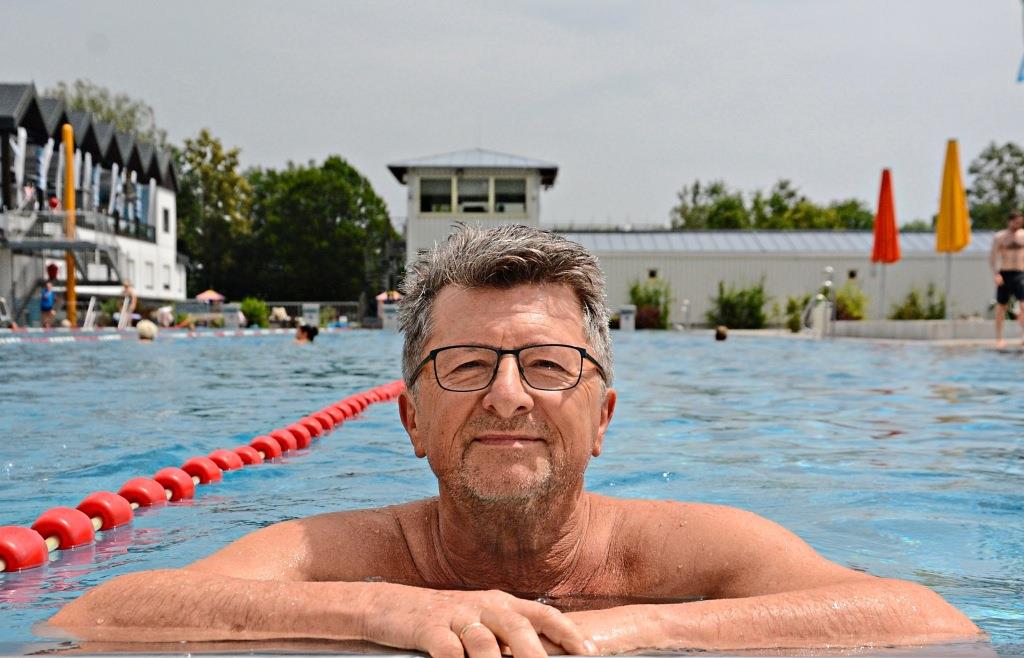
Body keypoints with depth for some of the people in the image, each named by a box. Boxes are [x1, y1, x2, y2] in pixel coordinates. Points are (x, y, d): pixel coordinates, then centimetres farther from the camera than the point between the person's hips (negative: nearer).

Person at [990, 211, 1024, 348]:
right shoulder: (999, 237, -1)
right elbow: (992, 257, -2)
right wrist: (995, 274, -14)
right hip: (1004, 274, -2)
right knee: (1001, 305, 5)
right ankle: (999, 338, 14)